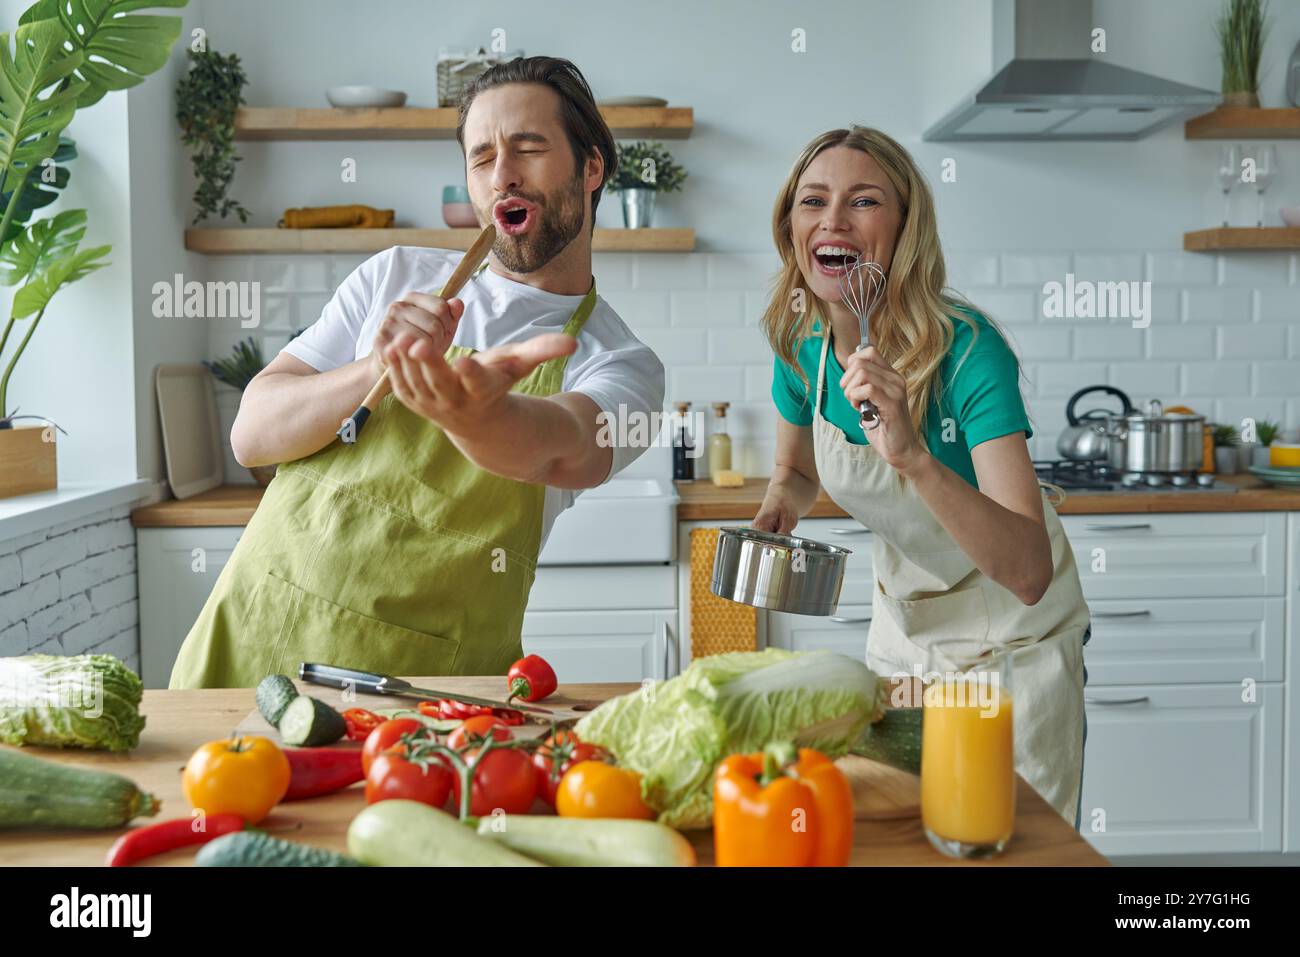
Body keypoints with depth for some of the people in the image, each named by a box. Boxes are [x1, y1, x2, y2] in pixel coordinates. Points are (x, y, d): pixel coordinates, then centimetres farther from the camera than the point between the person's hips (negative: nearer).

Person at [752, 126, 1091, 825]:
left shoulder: (969, 349, -29)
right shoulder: (801, 347, -12)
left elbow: (1029, 573, -37)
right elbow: (795, 470, 11)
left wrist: (914, 458, -49)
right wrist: (780, 506, -12)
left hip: (1008, 633, -5)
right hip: (900, 623, 5)